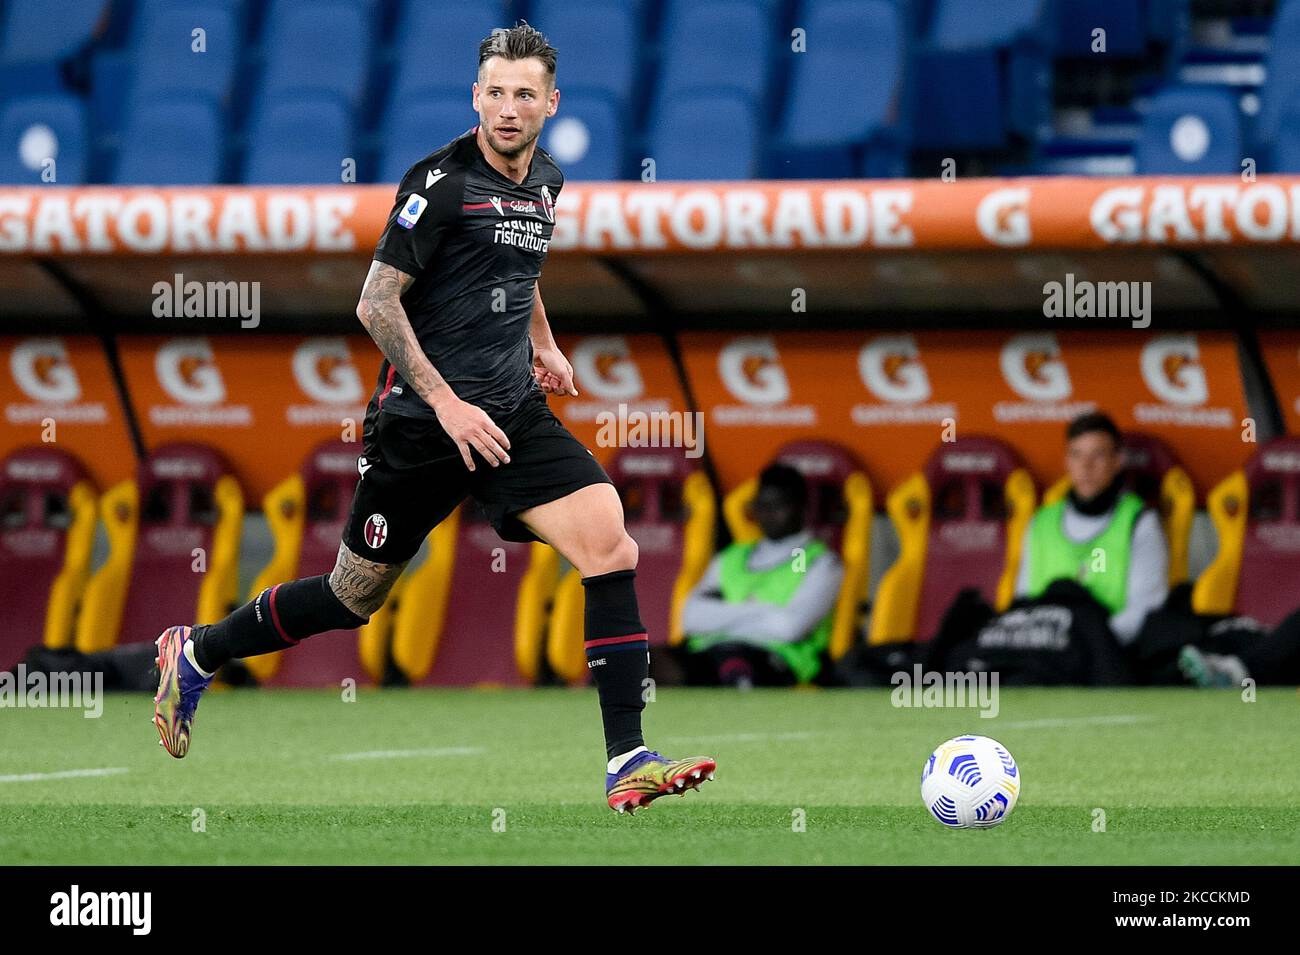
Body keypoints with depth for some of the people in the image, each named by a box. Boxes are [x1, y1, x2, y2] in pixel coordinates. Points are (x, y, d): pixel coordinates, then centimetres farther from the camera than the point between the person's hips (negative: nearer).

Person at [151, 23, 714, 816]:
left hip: (515, 413, 5)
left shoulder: (547, 182, 9)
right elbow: (377, 304, -14)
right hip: (419, 422, -5)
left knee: (612, 549, -15)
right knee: (355, 597, 7)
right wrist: (446, 404, -18)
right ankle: (194, 653, 33)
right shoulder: (442, 182, -14)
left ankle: (627, 763, -16)